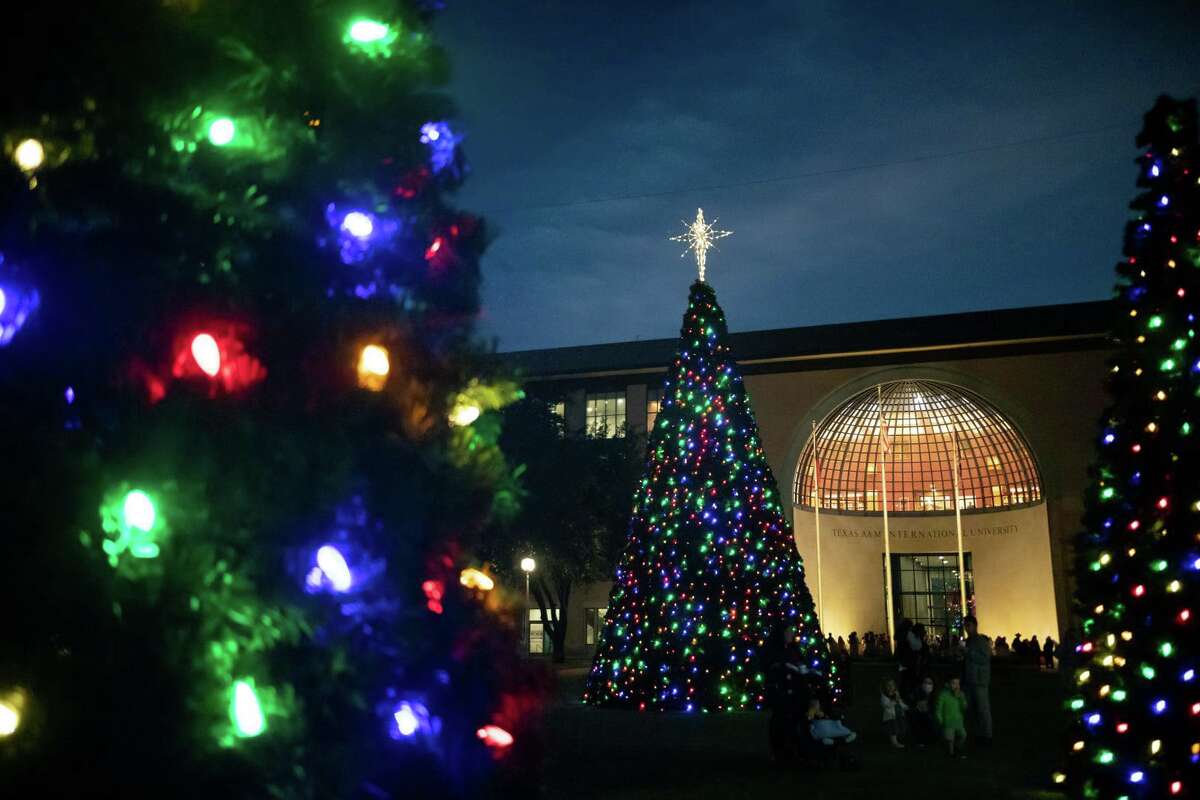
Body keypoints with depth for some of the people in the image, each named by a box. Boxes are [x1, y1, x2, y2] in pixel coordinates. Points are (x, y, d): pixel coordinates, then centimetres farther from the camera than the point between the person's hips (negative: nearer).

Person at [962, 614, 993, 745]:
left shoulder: (982, 640, -6)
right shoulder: (968, 641, 16)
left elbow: (985, 658, -16)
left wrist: (969, 652, -19)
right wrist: (962, 656, 11)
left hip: (980, 680, -7)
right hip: (969, 679, 7)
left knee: (983, 709, -6)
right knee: (973, 708, 7)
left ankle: (987, 736, -3)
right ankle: (979, 734, 12)